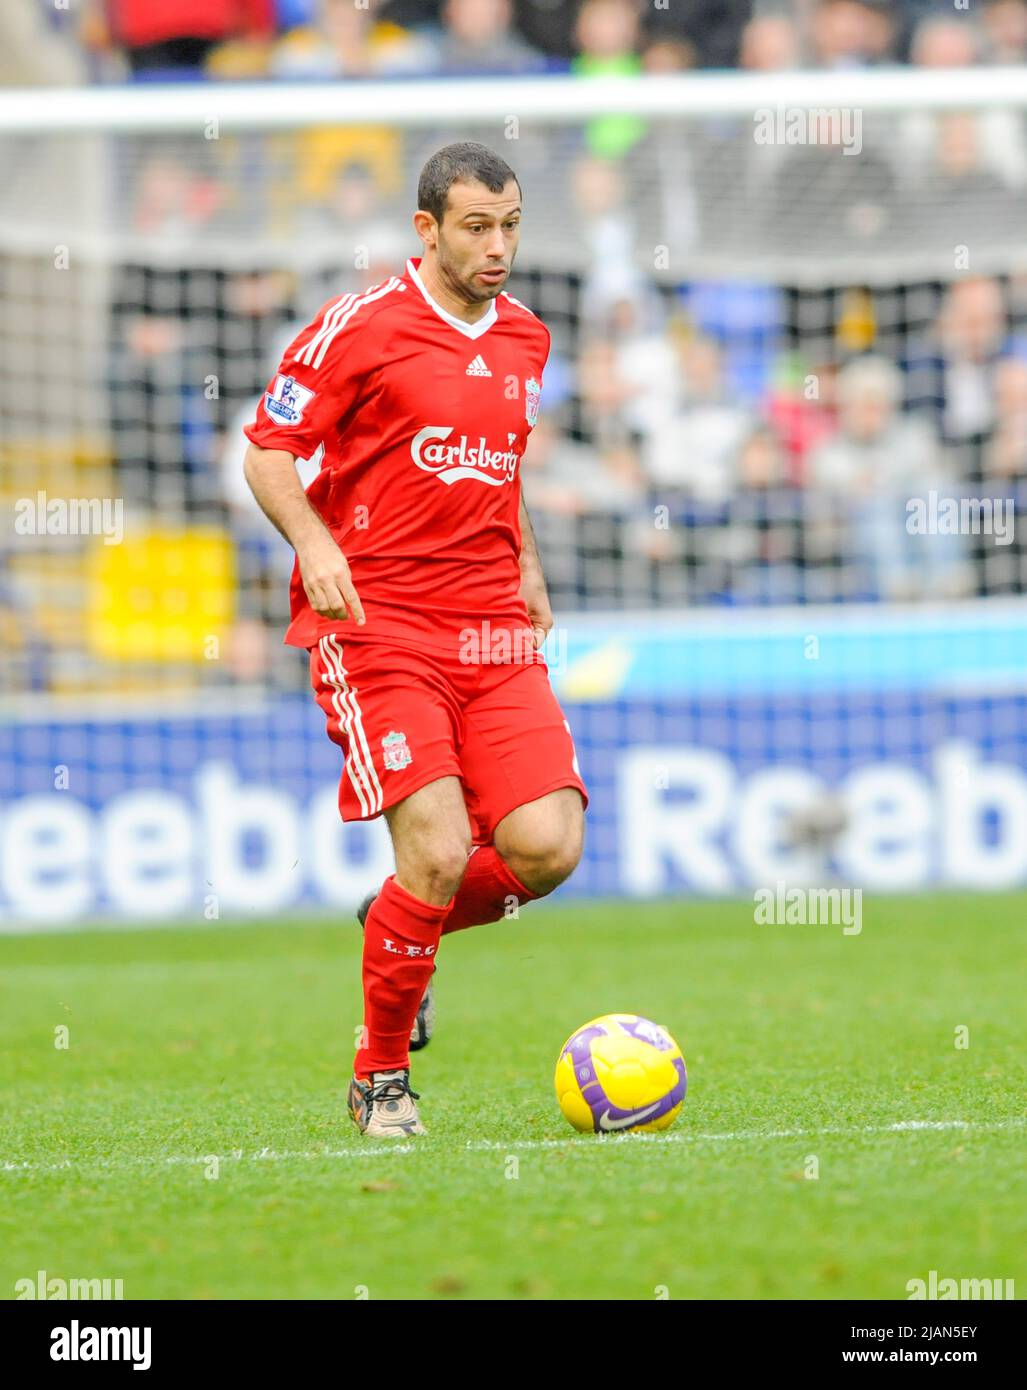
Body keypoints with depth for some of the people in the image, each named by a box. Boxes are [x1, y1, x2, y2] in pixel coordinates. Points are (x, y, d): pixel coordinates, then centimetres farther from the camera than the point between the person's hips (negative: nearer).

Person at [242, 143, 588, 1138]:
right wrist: (313, 543, -20)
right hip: (376, 621, -6)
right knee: (438, 851, -17)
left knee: (547, 849, -10)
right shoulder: (360, 327, -6)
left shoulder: (525, 339, 14)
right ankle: (380, 1079, 3)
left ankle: (405, 922, 22)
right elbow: (266, 450, -3)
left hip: (494, 632, 6)